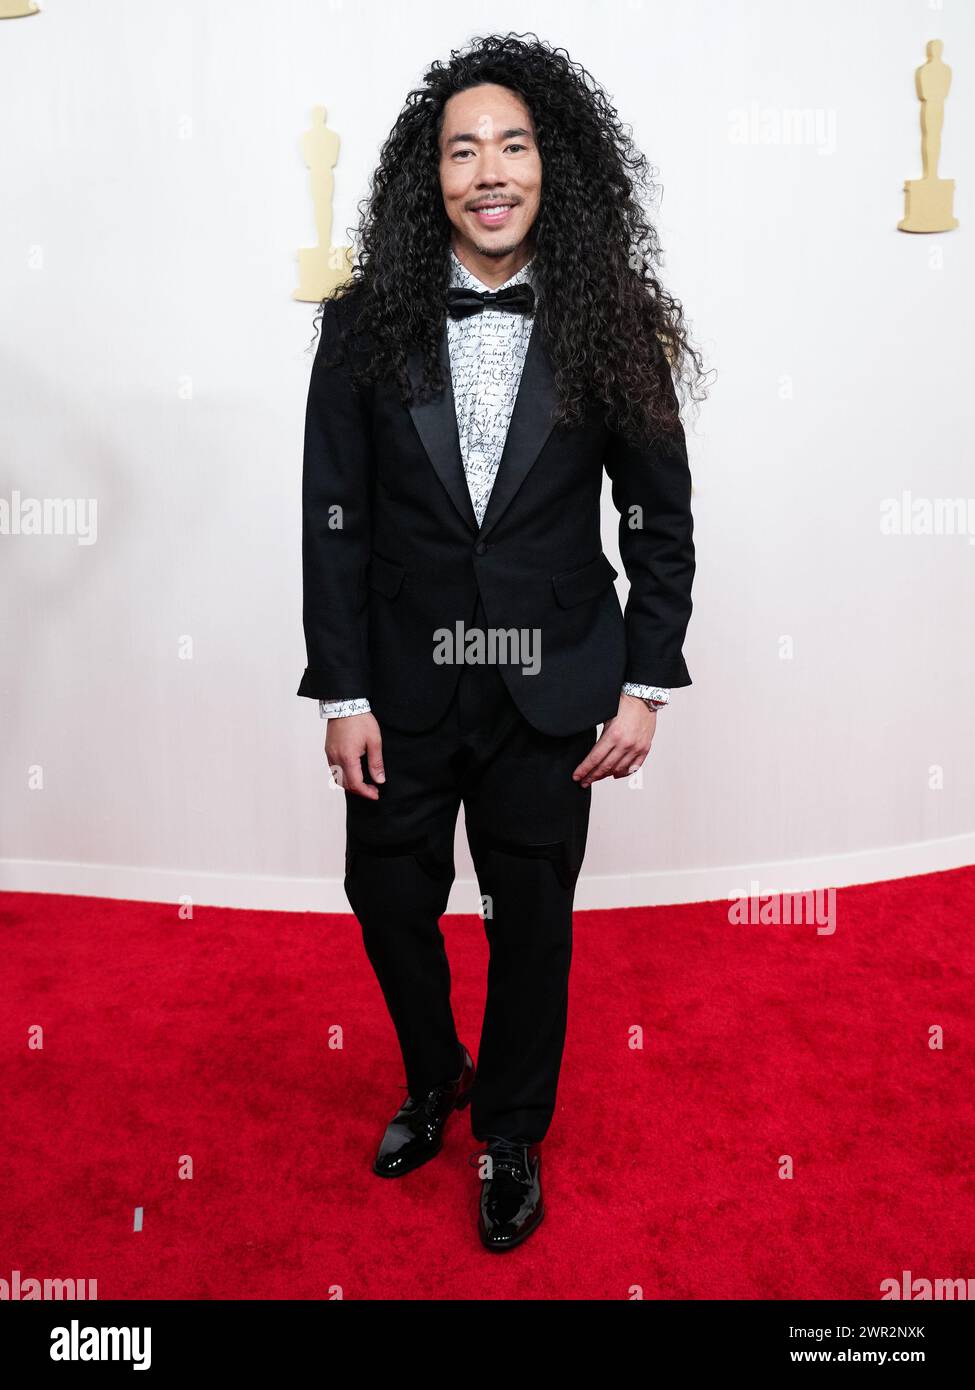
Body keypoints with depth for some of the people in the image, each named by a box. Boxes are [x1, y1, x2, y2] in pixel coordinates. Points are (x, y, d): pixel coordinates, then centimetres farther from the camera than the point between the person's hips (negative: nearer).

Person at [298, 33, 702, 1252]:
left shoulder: (611, 327, -4)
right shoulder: (366, 325, -3)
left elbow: (661, 522, 0)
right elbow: (333, 520, -3)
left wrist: (644, 685, -5)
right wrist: (342, 694, -6)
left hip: (549, 695, -1)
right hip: (403, 687, 1)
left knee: (532, 921, 12)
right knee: (388, 899, 14)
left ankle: (511, 1137, 38)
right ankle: (434, 1080, 46)